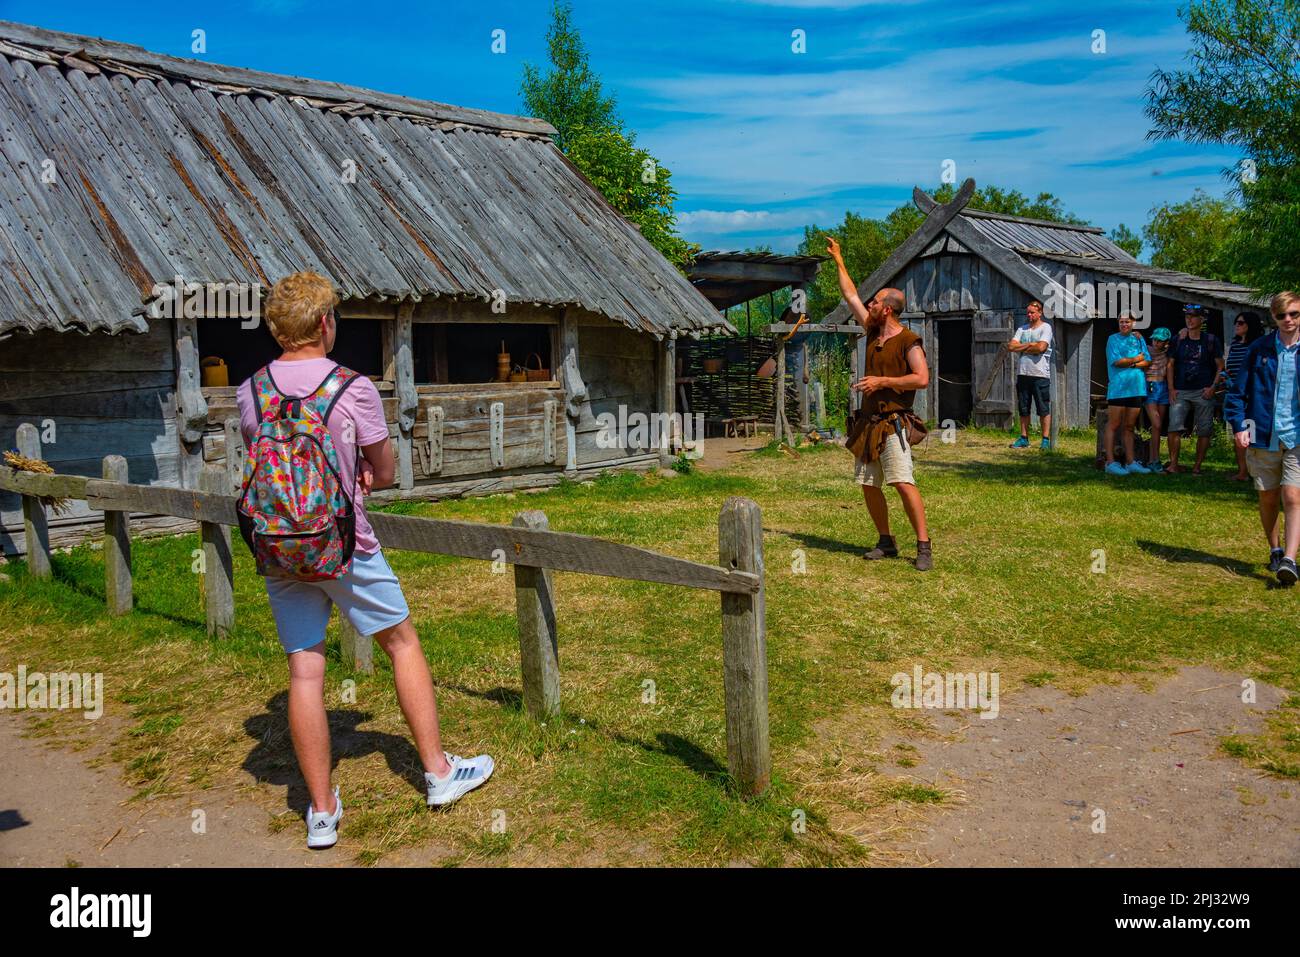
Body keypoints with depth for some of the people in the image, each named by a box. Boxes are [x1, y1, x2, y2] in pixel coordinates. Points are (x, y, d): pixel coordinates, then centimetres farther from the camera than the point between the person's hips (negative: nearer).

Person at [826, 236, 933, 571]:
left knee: (903, 483, -16)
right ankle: (886, 543, 17)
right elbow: (850, 296, 22)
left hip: (892, 424, -8)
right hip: (869, 423, 8)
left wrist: (882, 381, -18)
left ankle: (924, 547, -13)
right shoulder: (873, 333, 13)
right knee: (869, 486, 7)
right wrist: (838, 260, 26)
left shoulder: (908, 341, -7)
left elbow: (922, 378, -17)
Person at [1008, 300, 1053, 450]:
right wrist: (1029, 345, -8)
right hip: (1022, 373, 5)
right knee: (1023, 409, 8)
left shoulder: (1046, 328, -1)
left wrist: (1021, 348, -4)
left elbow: (1041, 347, -17)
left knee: (1044, 409, -3)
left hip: (1040, 374, -5)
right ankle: (1024, 438, 14)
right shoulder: (1022, 329, 15)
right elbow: (1011, 346, 3)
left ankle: (1046, 439, 0)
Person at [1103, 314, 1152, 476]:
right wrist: (1137, 359, 1)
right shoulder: (1113, 339, 3)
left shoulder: (1139, 338, 16)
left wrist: (1130, 363, -8)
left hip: (1136, 388, 5)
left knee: (1129, 427, 8)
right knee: (1113, 425, -6)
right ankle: (1110, 462, -6)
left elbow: (1147, 361, 8)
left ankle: (1131, 462, 10)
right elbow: (1116, 361, -10)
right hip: (1118, 388, -5)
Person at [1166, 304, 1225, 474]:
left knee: (1204, 431, 0)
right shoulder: (1178, 340, 10)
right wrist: (1171, 389, 1)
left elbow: (1220, 367, 6)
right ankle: (1173, 464, -9)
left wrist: (1212, 387, -6)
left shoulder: (1211, 340, 5)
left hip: (1203, 392, -1)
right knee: (1174, 427, -12)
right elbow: (1170, 365, 12)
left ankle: (1198, 466, 8)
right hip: (1180, 392, 1)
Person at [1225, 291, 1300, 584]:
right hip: (1263, 436, 2)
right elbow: (1237, 390, 5)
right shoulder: (1259, 349, 2)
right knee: (1268, 499, 11)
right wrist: (1238, 426, -4)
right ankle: (1275, 550, 30)